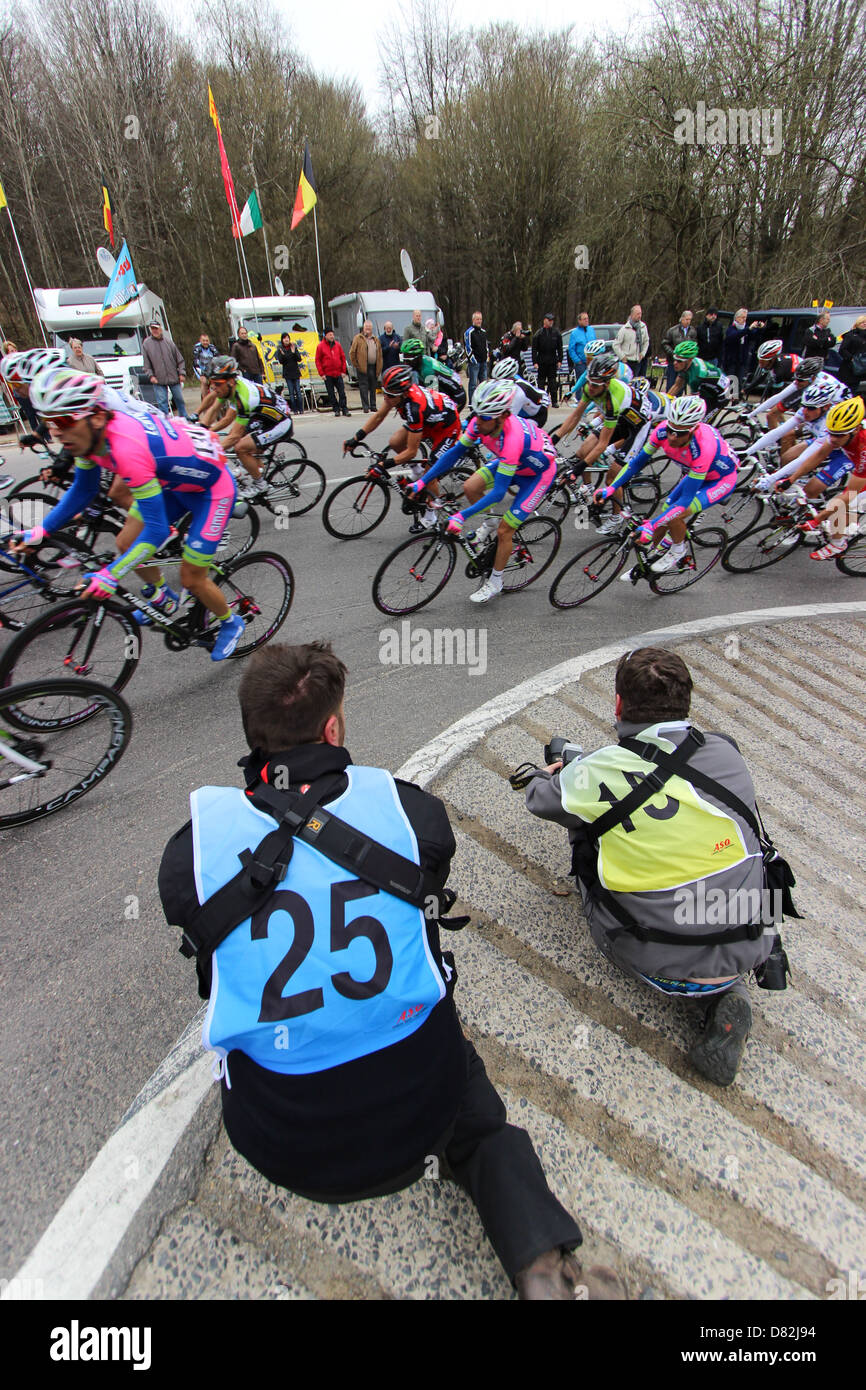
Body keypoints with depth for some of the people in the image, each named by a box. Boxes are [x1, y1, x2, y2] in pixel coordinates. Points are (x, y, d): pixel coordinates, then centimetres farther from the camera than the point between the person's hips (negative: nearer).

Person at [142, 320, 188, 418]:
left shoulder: (168, 341, 5)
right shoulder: (146, 343, 3)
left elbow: (179, 359, 8)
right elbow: (146, 363, 3)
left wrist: (182, 373, -1)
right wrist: (151, 375, -8)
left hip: (174, 377, 1)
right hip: (158, 380, -1)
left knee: (179, 399, 8)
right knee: (162, 402, -2)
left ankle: (184, 418, 22)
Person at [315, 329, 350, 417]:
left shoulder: (338, 345, 6)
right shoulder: (321, 346, -1)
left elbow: (343, 358, 11)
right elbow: (318, 361, -1)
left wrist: (343, 371, 3)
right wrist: (321, 373, -7)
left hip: (338, 373, 2)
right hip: (327, 375, -2)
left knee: (342, 392, -1)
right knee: (331, 394, 2)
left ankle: (344, 409, 3)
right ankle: (336, 409, 10)